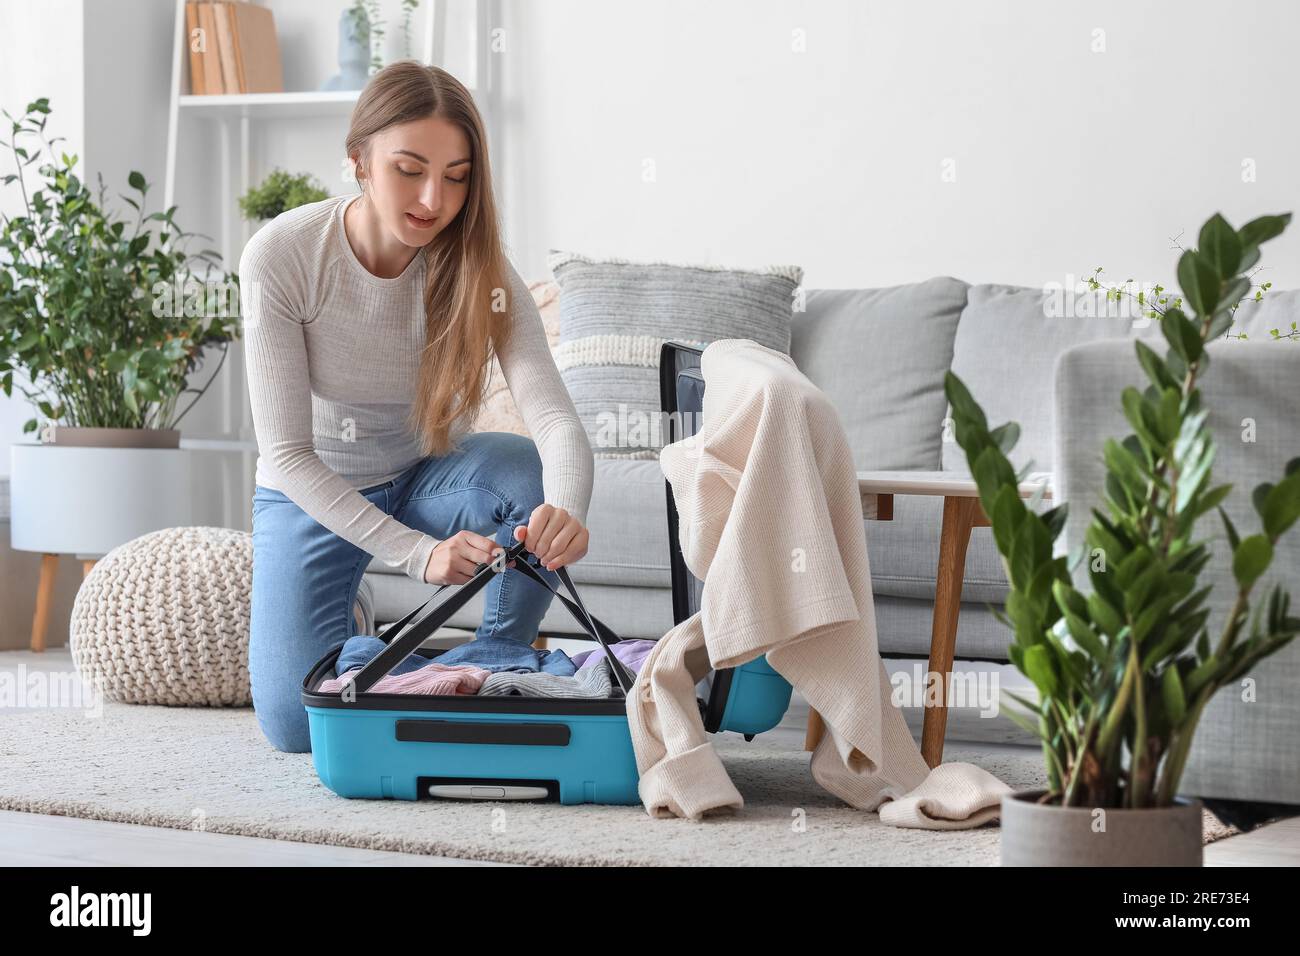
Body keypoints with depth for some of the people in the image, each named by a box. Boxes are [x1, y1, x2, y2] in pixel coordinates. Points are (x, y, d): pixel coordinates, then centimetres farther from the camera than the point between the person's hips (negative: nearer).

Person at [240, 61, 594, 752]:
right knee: (296, 722, -15)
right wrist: (417, 553, -40)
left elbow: (554, 417, -34)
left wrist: (566, 511, -59)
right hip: (312, 492, -1)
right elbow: (286, 453, -27)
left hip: (425, 474, 1)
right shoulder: (279, 256, -27)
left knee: (533, 475, -32)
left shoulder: (475, 265, -22)